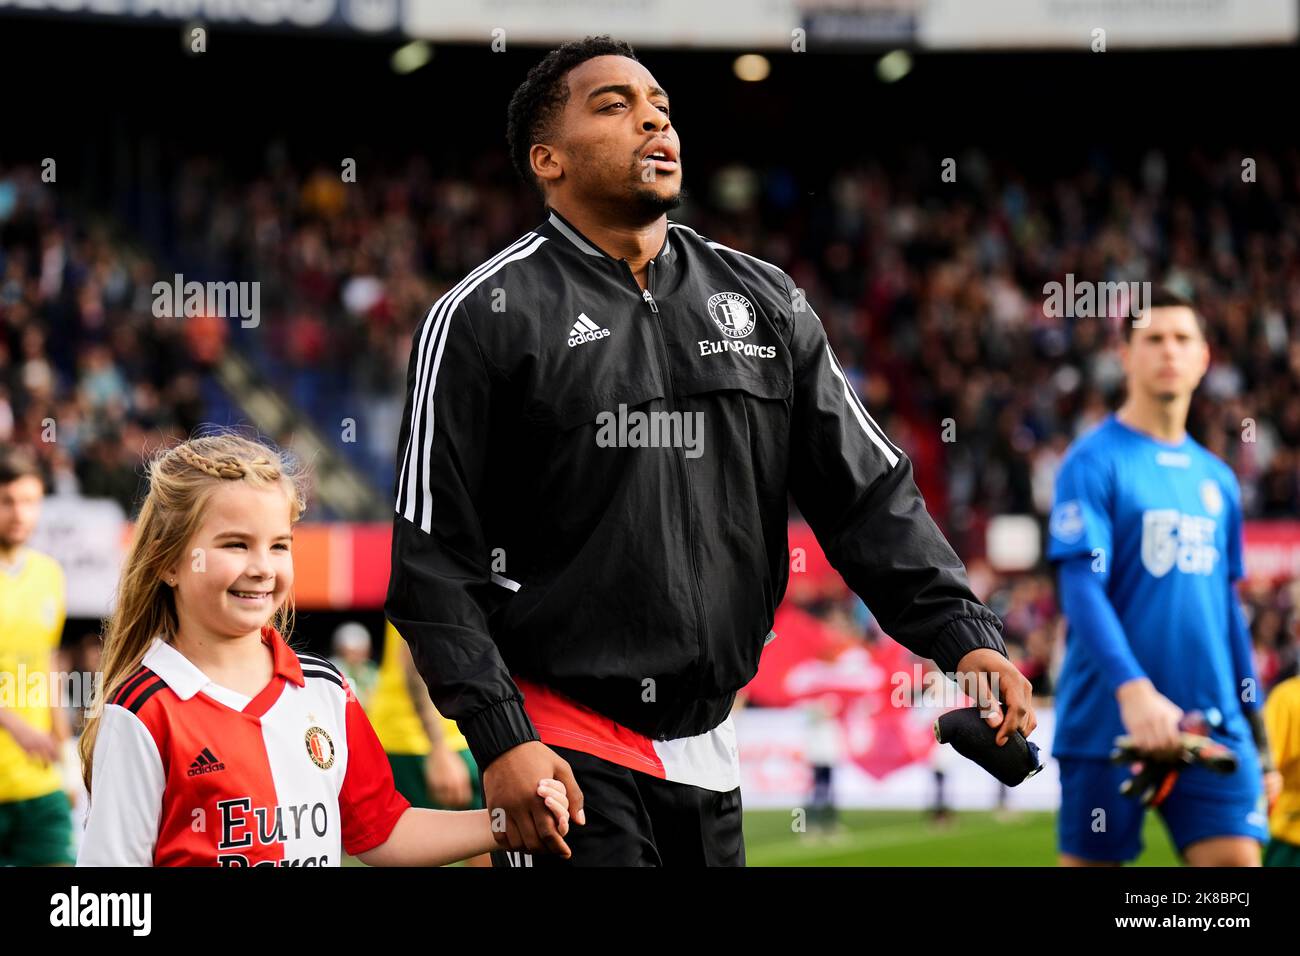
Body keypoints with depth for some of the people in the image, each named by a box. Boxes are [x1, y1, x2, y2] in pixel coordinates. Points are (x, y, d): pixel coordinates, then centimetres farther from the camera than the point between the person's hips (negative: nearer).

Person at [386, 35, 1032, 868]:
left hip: (706, 752, 5)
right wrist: (500, 739, -14)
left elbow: (869, 493, 9)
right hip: (562, 745, -5)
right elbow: (435, 557, -6)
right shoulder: (487, 317, -4)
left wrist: (965, 635, -5)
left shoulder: (764, 303, 10)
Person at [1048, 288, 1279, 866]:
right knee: (1090, 861, 1)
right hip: (1107, 725, -5)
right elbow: (1081, 587, -15)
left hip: (1212, 724, 5)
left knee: (1237, 859, -8)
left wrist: (1253, 724, 17)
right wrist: (1133, 689, -29)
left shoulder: (1218, 479, 15)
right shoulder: (1094, 462, -4)